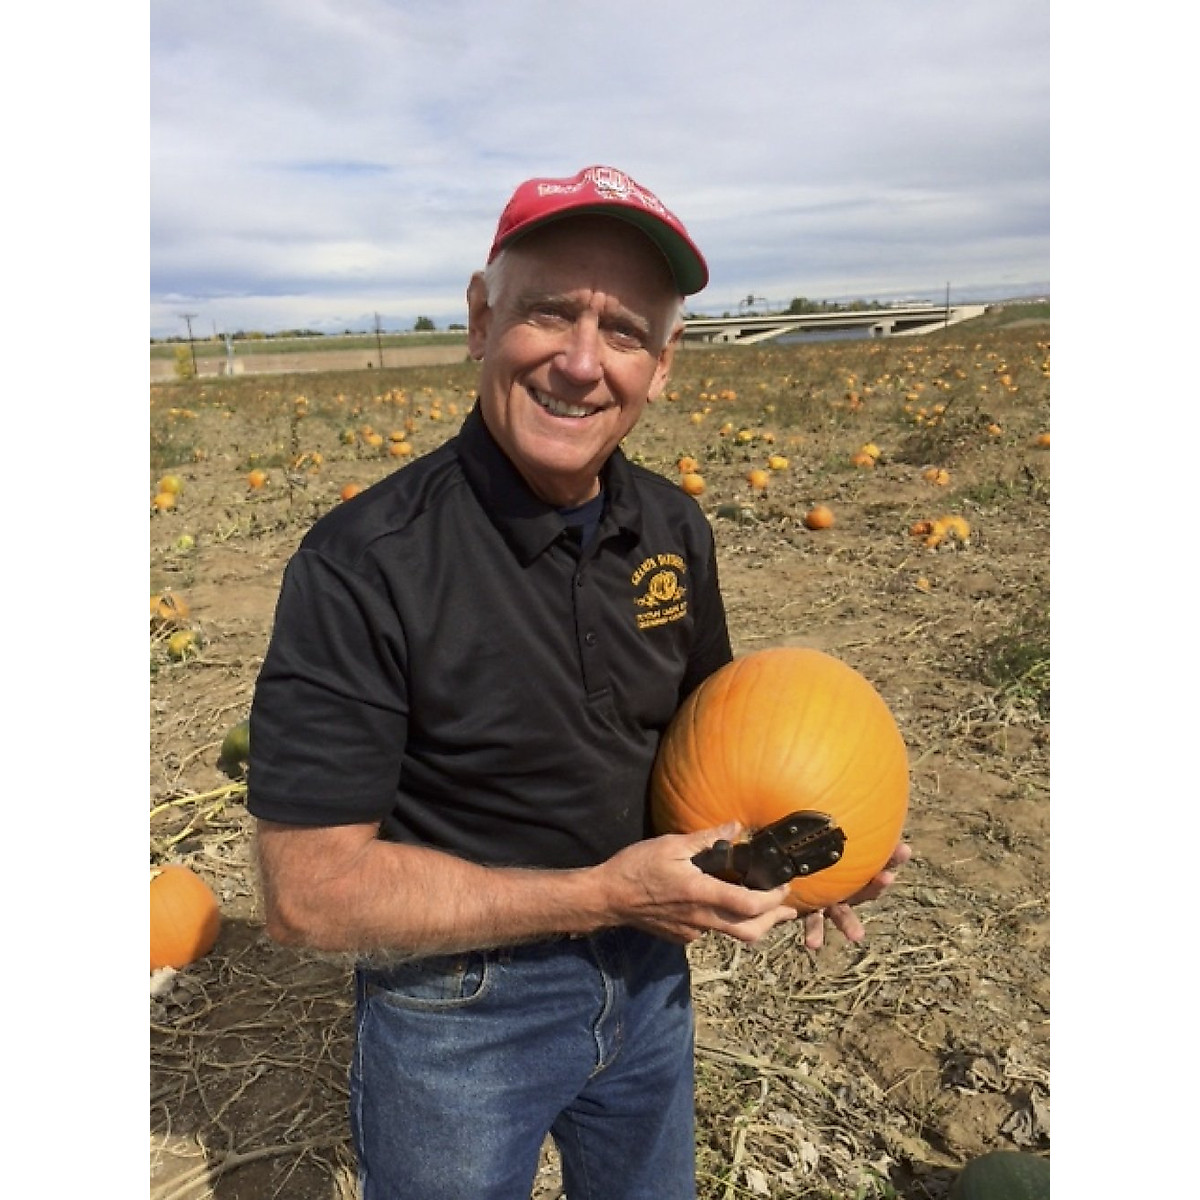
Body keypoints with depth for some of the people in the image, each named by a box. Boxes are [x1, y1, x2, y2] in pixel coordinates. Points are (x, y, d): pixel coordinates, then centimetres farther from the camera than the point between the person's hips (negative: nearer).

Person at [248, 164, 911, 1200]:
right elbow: (308, 891, -25)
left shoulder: (676, 531, -8)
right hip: (456, 1008, -4)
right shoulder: (363, 564, -26)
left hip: (648, 977, 5)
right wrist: (604, 893, -25)